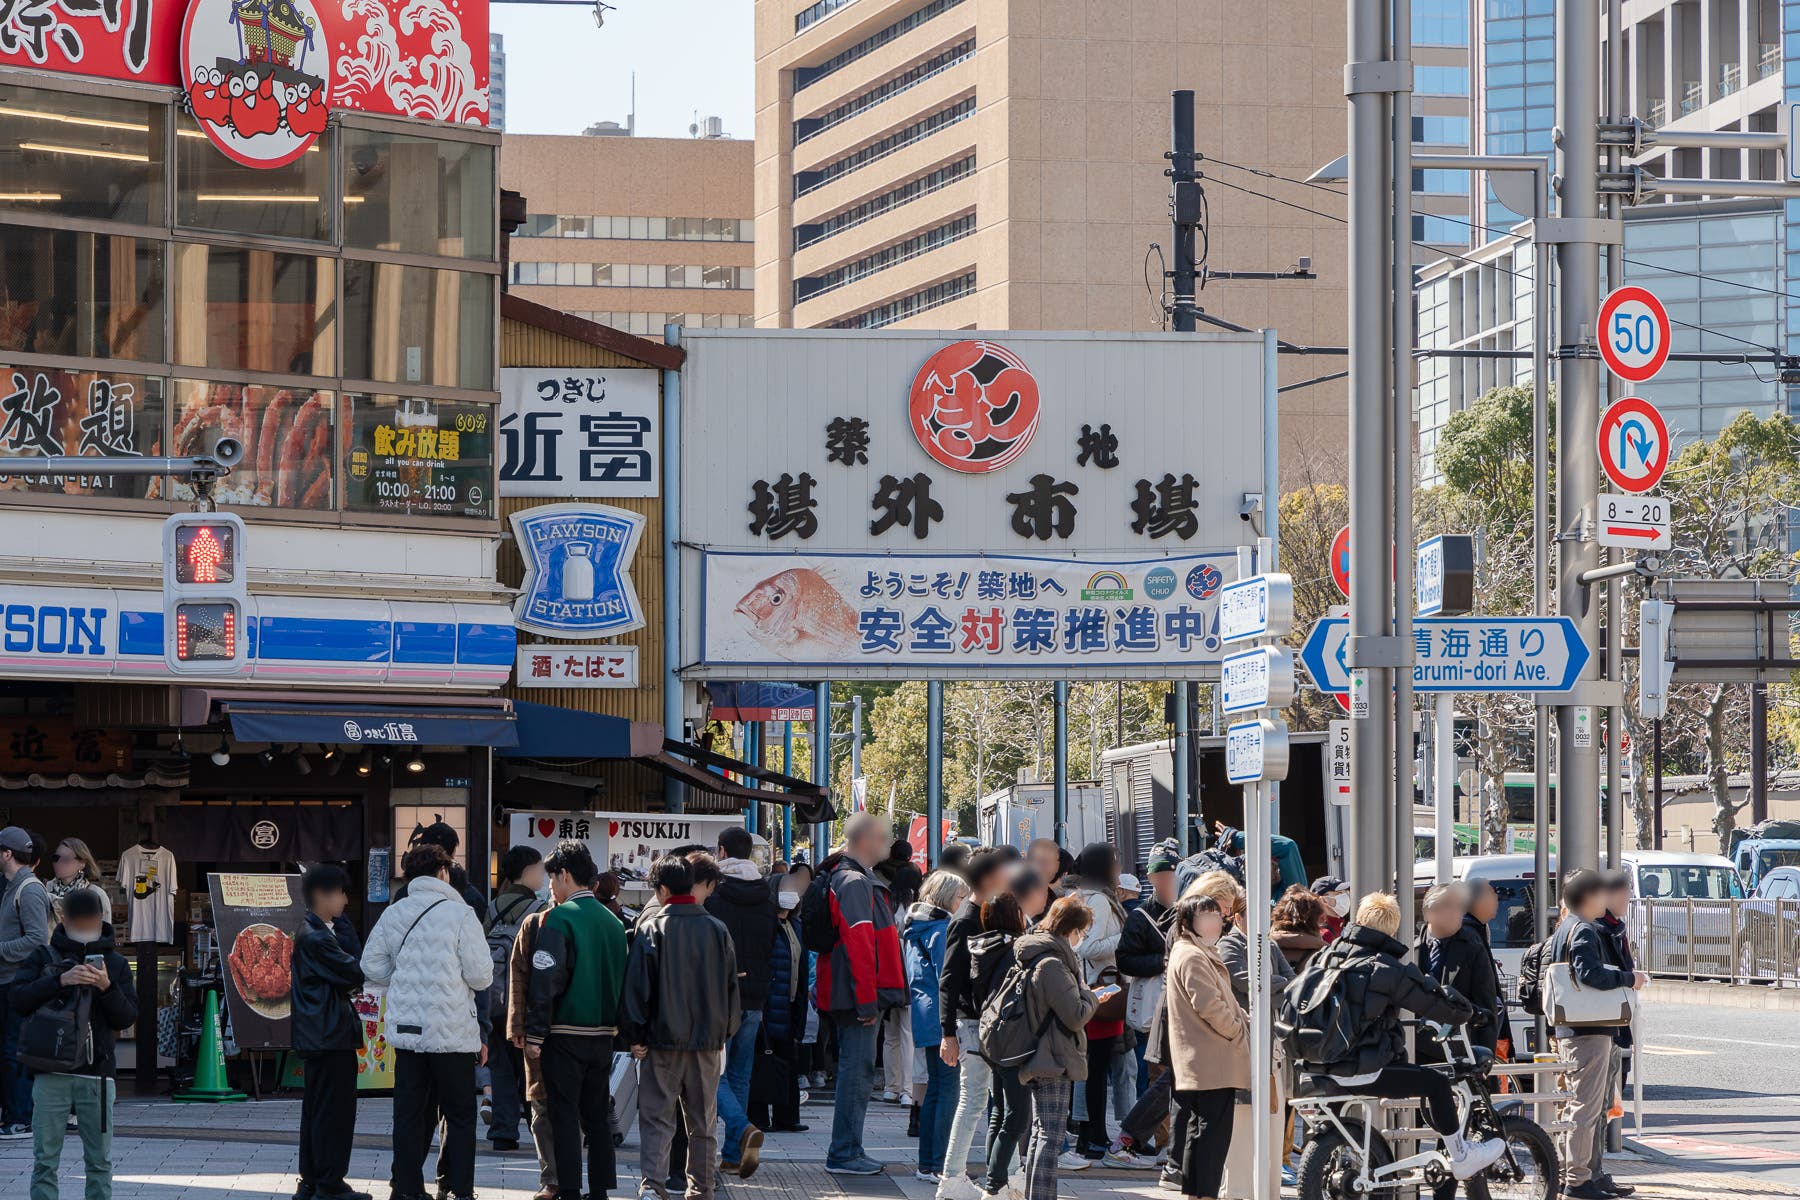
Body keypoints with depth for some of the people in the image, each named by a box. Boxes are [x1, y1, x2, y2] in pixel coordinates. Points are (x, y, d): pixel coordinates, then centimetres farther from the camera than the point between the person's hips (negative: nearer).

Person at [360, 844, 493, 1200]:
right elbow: (481, 976, -11)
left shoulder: (392, 915, 3)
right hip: (453, 1033, -4)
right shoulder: (459, 914, -10)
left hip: (406, 1029, 4)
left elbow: (372, 966, 5)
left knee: (409, 1114, 9)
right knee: (459, 1115, 6)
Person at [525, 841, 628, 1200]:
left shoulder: (559, 919, -11)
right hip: (604, 1033, 6)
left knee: (564, 1116, -2)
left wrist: (534, 1035, -12)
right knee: (597, 1116, 12)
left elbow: (545, 982, -14)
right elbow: (622, 980, 14)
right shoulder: (612, 922, 9)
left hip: (566, 1034, -6)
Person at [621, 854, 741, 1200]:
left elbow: (637, 986, -8)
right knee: (703, 1122, 11)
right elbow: (731, 985, 11)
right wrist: (726, 1031, 19)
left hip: (663, 1039, -3)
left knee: (656, 1117, -3)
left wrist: (635, 1036, -3)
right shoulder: (717, 929, 5)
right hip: (708, 1038, 3)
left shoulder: (651, 929, -7)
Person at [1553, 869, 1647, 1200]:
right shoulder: (1585, 931, -14)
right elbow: (1589, 974, -26)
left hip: (1569, 1031, 10)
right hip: (1589, 1032, -10)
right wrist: (1629, 978, -15)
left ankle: (1568, 1173, 21)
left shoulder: (1564, 929, 18)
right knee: (1587, 1107, -8)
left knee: (1578, 1105, 17)